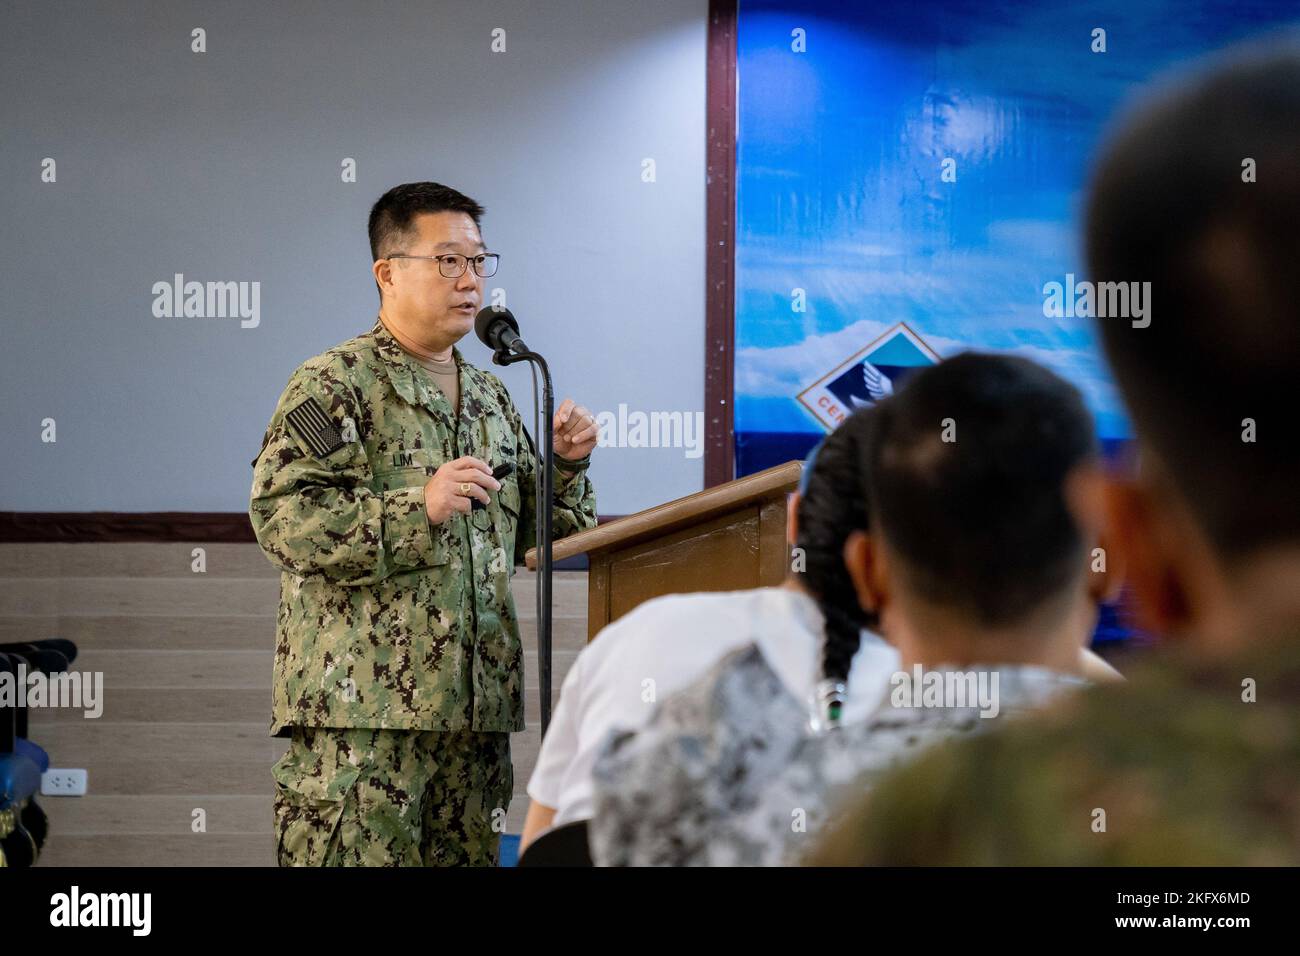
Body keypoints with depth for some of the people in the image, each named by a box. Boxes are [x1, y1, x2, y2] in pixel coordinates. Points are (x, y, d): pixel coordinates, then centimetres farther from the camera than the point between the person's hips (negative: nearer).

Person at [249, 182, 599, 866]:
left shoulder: (489, 397, 21)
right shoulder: (333, 384, -2)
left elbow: (530, 536, 27)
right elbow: (281, 515, -14)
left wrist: (566, 466, 9)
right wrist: (418, 509, -21)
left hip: (476, 706, 7)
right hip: (362, 707, -7)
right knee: (358, 855, -10)